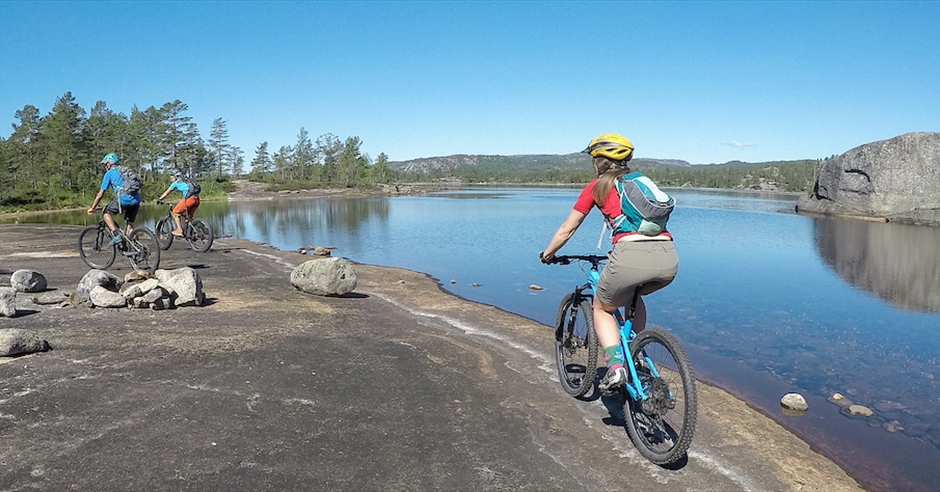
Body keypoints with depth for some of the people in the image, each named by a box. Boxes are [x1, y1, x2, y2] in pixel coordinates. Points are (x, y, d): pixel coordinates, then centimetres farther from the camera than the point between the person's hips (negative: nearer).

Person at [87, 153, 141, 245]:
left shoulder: (109, 173, 12)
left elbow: (100, 194, 12)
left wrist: (92, 208, 20)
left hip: (124, 198, -5)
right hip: (136, 199, 6)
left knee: (107, 213, 16)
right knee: (130, 224, 18)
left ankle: (116, 235, -1)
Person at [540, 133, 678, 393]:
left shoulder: (597, 186, 16)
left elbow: (566, 230, 21)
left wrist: (547, 255, 38)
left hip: (631, 255, -5)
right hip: (668, 259, 5)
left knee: (602, 309, 22)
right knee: (633, 296, 36)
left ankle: (615, 366, 2)